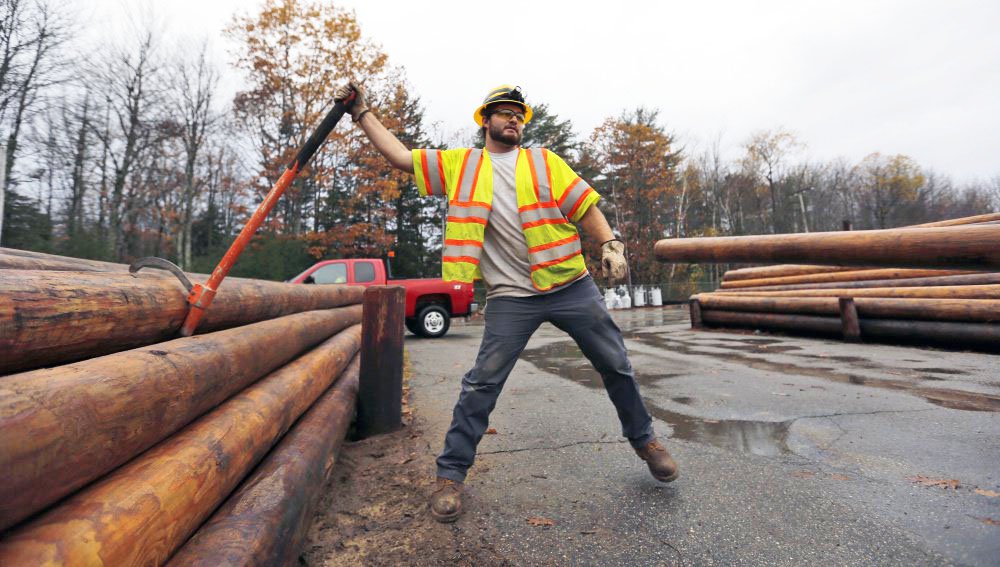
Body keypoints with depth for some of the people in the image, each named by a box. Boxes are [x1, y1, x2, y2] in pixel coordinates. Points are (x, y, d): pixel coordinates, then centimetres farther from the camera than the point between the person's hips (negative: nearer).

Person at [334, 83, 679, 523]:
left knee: (616, 366, 11)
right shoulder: (460, 164, 9)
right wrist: (361, 112, 8)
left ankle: (644, 440, 36)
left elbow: (584, 205, 4)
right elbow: (400, 156, 10)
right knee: (483, 383, -5)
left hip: (572, 286, 2)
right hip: (512, 296, -2)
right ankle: (451, 473, 13)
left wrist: (610, 244, -9)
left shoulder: (543, 161, 10)